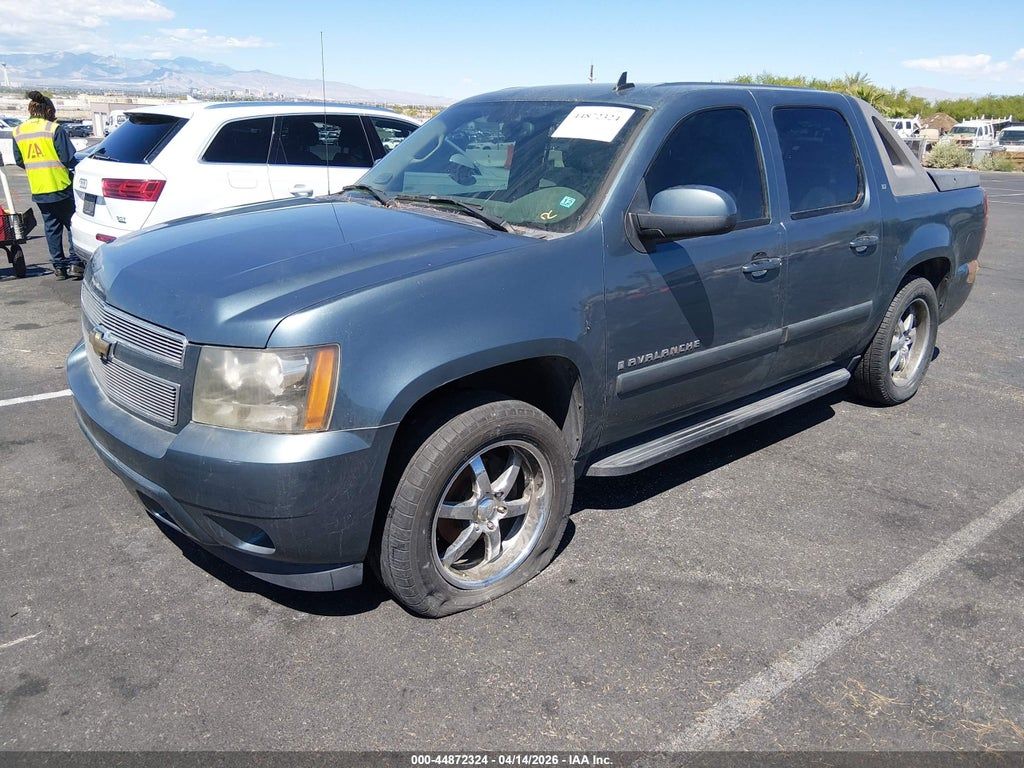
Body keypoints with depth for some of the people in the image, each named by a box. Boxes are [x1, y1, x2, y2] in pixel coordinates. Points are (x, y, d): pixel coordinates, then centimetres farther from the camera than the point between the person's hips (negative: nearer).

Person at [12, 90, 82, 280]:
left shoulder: (17, 132, 7)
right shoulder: (54, 129, -10)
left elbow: (19, 161, 13)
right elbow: (69, 158, -12)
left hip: (38, 190, 5)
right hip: (60, 186, -5)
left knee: (52, 228, 12)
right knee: (73, 224, 6)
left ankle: (59, 266, 13)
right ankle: (75, 262, -2)